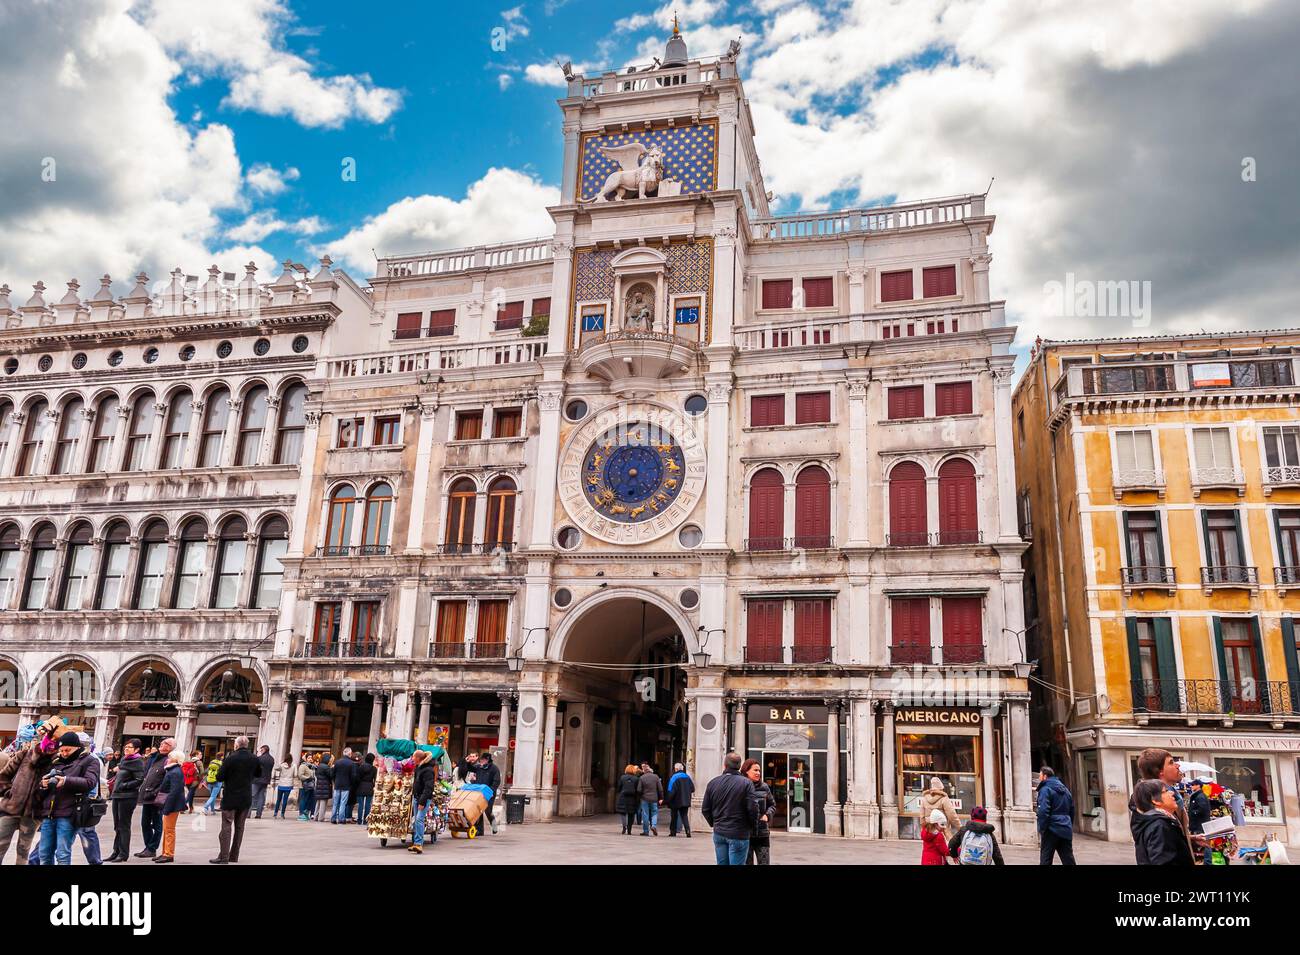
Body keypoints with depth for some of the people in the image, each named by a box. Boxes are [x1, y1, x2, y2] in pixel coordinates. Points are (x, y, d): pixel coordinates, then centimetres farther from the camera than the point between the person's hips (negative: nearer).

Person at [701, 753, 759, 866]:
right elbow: (752, 808, -14)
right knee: (737, 863, 1)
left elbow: (705, 809, 6)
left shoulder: (712, 783, 3)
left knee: (722, 863, 14)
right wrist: (753, 827, 2)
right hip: (738, 834, -4)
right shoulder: (746, 783, -11)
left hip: (719, 833, 4)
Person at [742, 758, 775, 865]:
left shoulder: (764, 787, 7)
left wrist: (767, 815, -1)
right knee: (747, 862, 6)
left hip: (762, 833, 3)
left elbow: (772, 805, 16)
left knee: (764, 862, 3)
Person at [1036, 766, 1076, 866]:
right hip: (1066, 831, 7)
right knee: (1069, 861, 9)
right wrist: (1069, 827, 22)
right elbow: (1072, 811, 21)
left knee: (1045, 860, -1)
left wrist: (1041, 830, -12)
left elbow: (1043, 812, -17)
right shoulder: (1065, 789, 18)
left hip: (1052, 830, -7)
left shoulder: (1045, 789, -8)